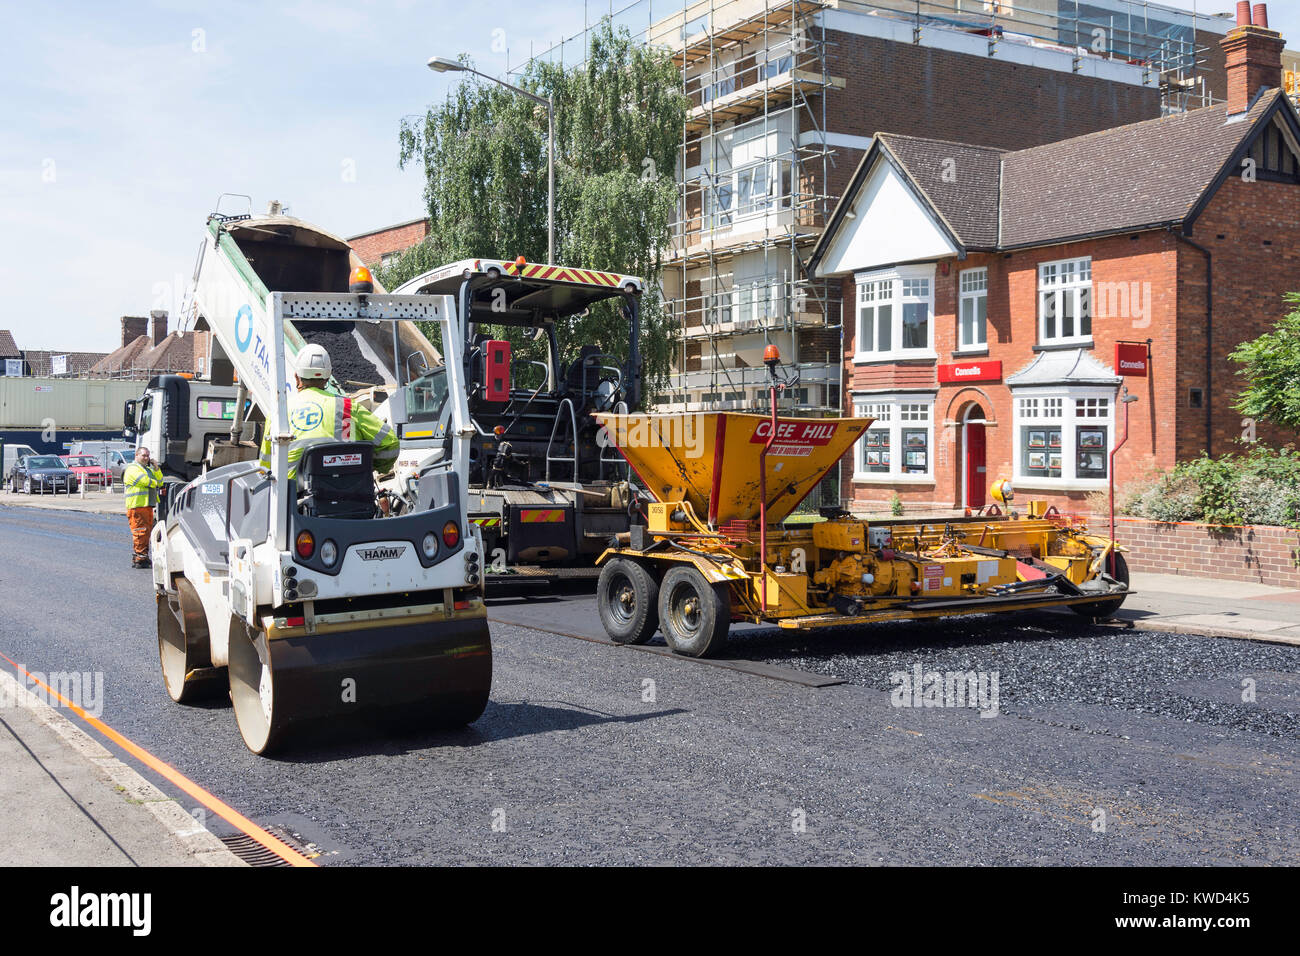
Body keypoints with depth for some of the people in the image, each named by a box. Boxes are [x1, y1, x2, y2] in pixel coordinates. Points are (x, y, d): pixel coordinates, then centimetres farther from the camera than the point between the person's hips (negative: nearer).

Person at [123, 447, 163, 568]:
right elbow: (145, 481, -16)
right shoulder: (133, 469, -6)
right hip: (137, 506, -10)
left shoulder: (148, 469, 25)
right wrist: (154, 483, 5)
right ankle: (140, 559, -12)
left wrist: (156, 469, 9)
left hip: (147, 506, 10)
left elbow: (160, 482, 22)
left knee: (147, 532, 10)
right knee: (140, 532, -12)